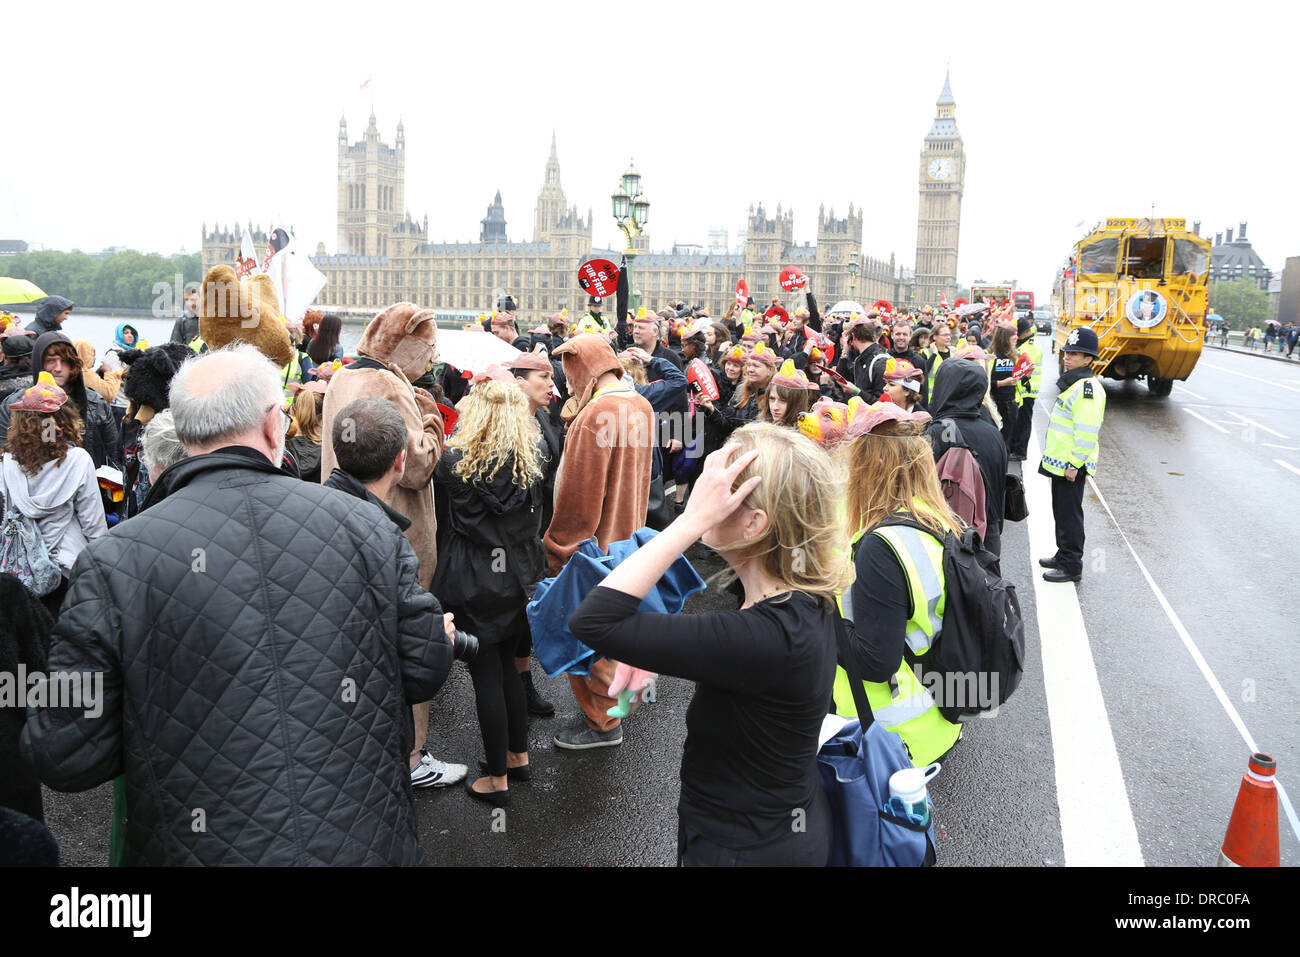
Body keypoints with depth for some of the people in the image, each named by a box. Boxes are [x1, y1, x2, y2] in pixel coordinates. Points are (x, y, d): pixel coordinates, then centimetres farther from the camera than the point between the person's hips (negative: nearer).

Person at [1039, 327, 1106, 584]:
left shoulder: (1088, 387, -20)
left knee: (1069, 516, -1)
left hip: (1072, 466, -10)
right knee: (1061, 512, 20)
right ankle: (1063, 556, 33)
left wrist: (1074, 464, -22)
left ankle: (1072, 567, 8)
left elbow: (1087, 432, -24)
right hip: (1060, 462, 10)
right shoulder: (1073, 382, 13)